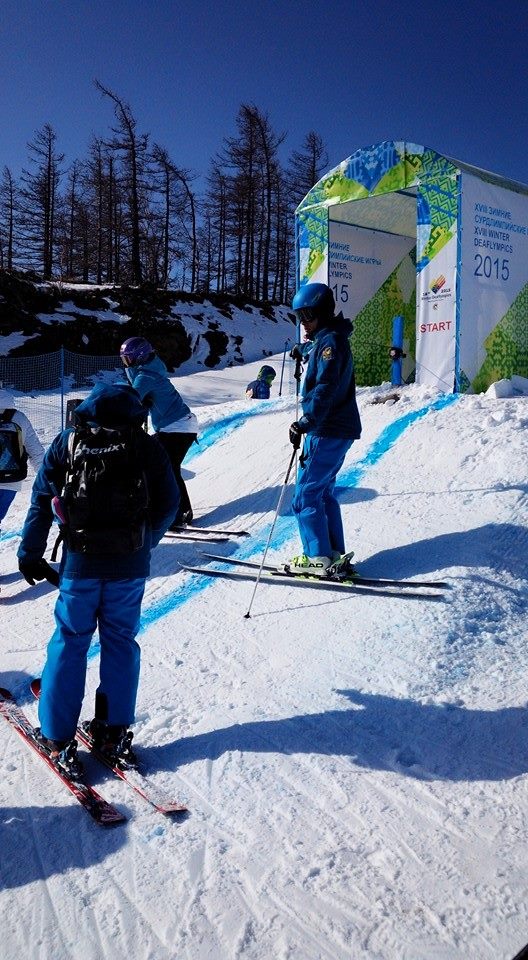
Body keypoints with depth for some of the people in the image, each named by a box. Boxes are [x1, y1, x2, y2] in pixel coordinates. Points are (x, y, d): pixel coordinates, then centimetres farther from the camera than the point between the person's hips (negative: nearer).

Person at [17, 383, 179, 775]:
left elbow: (42, 500, 2)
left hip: (80, 562, 0)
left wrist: (31, 553, 9)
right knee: (121, 641, 14)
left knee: (69, 642, 11)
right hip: (131, 565, 1)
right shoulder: (148, 446, 1)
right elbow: (169, 504, 4)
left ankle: (59, 737, 15)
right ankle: (115, 730, 20)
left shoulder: (67, 443, 2)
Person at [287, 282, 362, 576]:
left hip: (328, 431, -11)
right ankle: (334, 553, 21)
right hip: (337, 430, 11)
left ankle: (317, 558, -1)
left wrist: (305, 423, -31)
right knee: (323, 491, 16)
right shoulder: (329, 339, 18)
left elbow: (325, 388, -26)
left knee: (306, 494, -6)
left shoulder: (330, 340, -14)